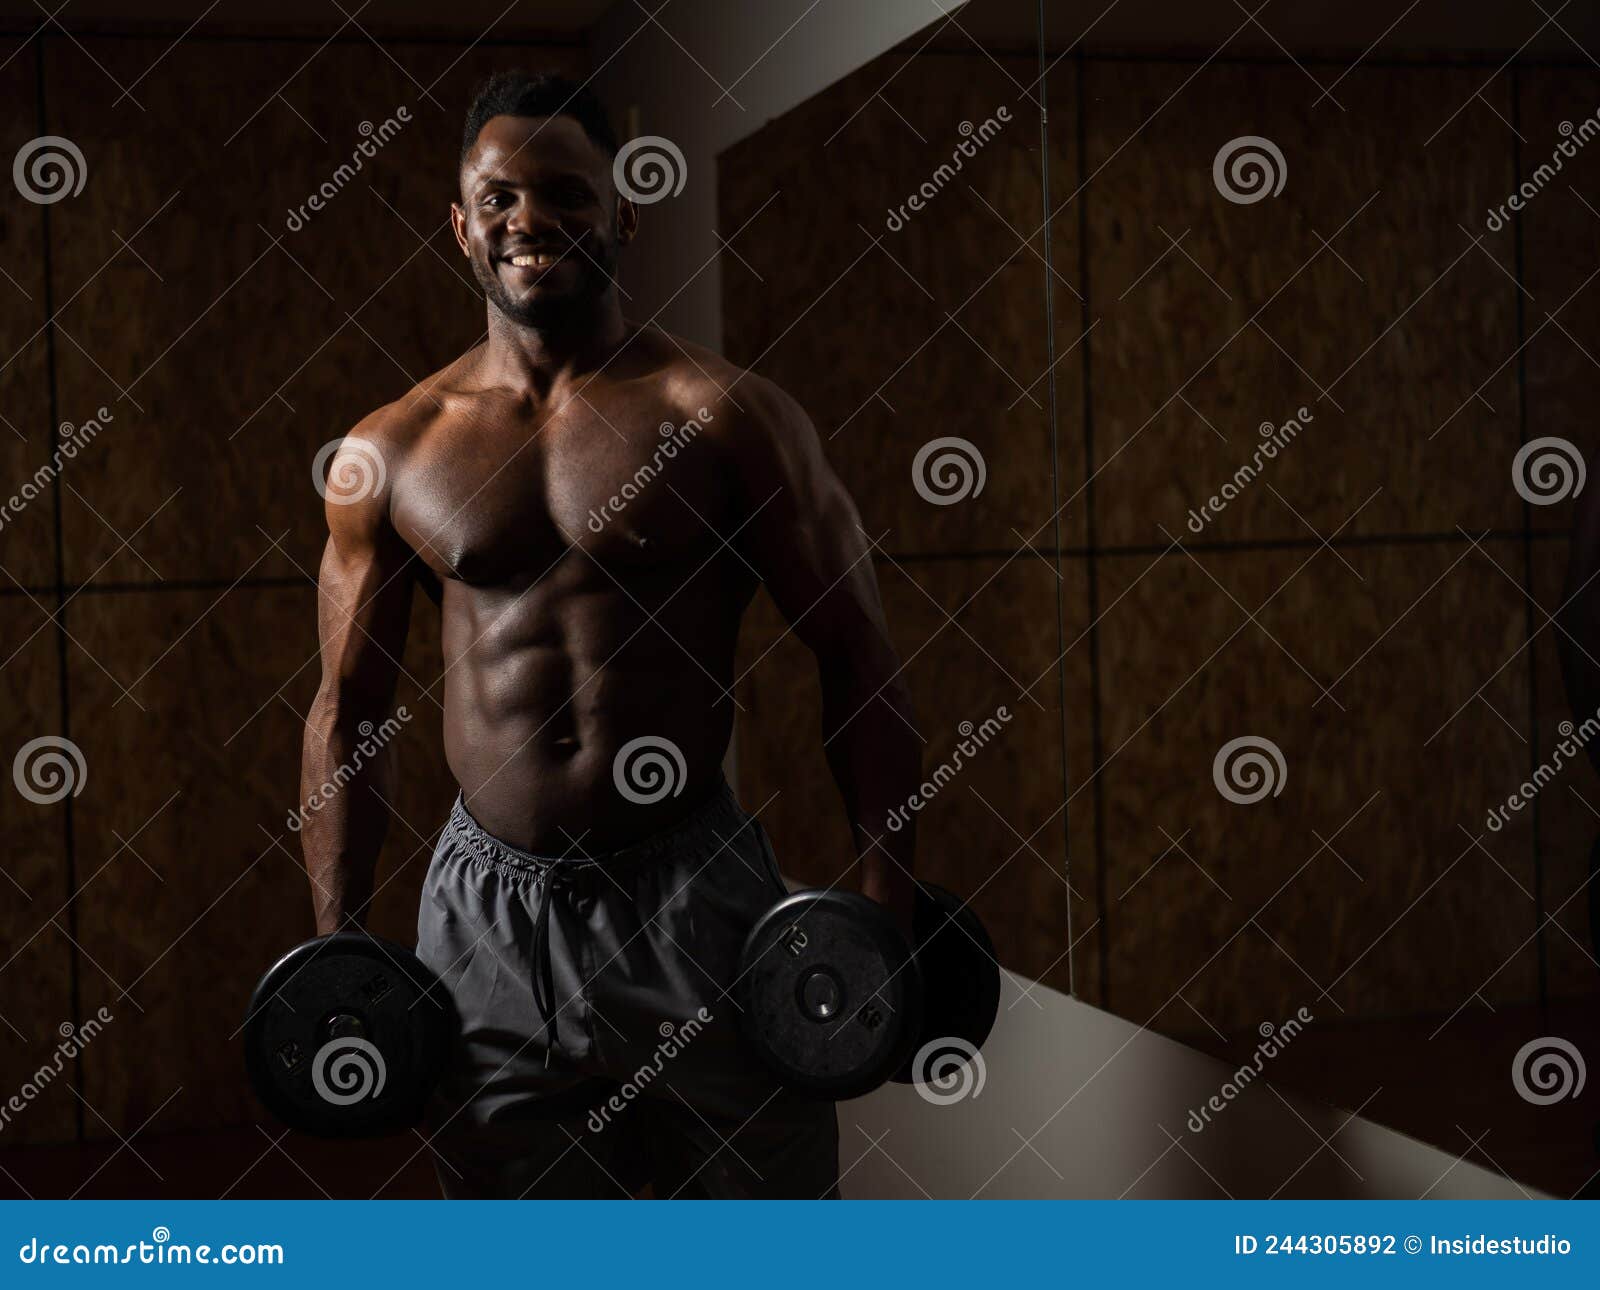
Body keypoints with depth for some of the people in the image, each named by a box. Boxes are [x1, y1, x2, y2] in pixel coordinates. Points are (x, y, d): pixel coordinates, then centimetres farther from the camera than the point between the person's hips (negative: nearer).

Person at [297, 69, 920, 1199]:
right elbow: (348, 708, 11)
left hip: (690, 892, -2)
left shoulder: (722, 416, -4)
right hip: (486, 904, 3)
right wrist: (340, 950, 6)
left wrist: (886, 899, -9)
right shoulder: (389, 454, 4)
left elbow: (859, 658, -2)